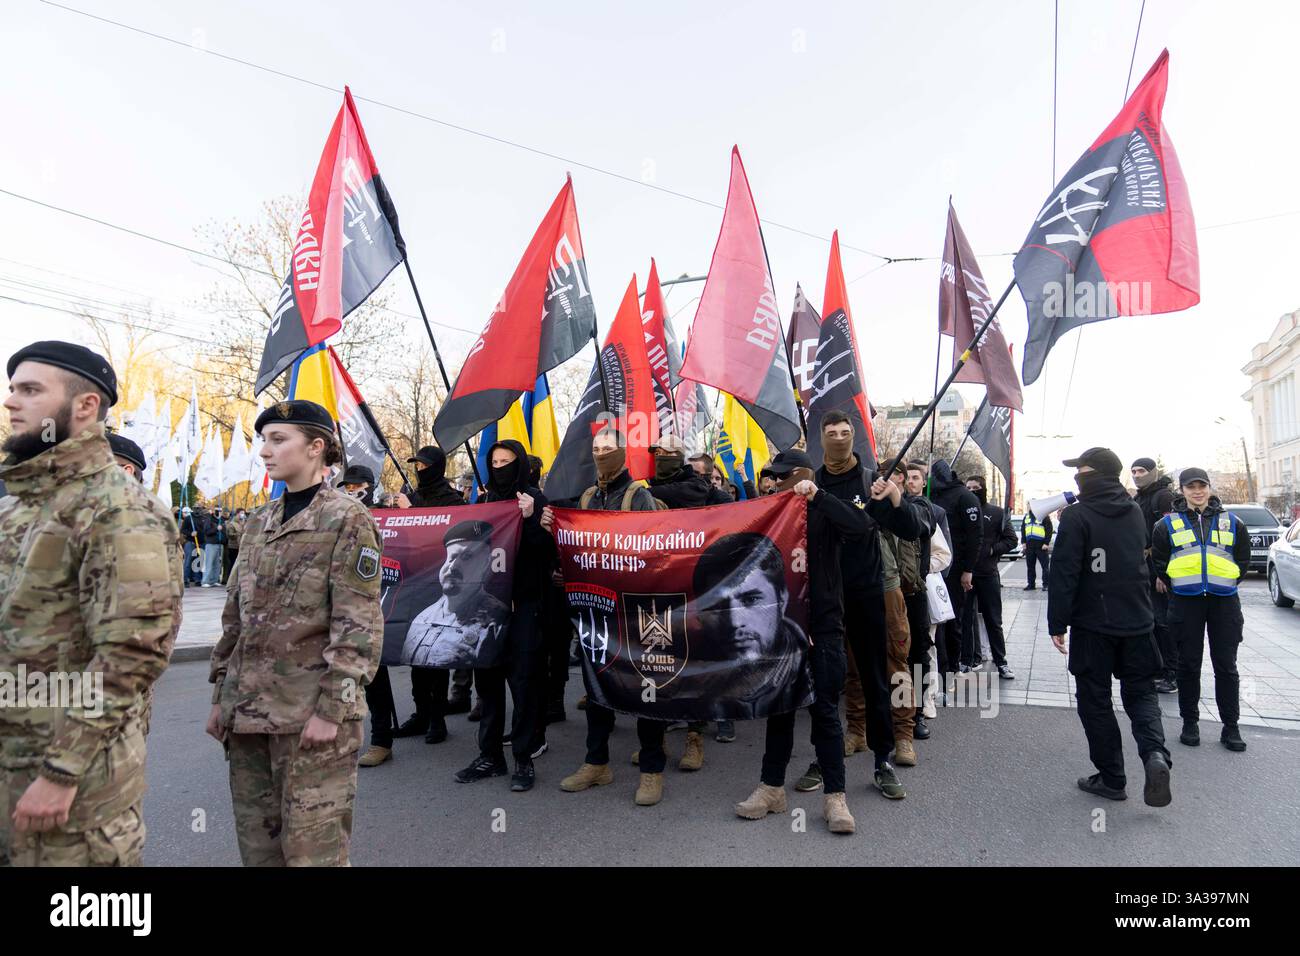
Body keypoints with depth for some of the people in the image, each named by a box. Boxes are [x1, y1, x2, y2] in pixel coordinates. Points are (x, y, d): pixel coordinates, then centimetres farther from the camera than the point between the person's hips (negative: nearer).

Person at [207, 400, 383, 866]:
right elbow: (235, 616, 17)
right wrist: (221, 696, 14)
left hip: (311, 714, -7)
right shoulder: (259, 522, 13)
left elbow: (359, 625, -13)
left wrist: (332, 709, -16)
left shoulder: (347, 518, -8)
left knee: (312, 849, 0)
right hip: (247, 710, 7)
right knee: (257, 844, 15)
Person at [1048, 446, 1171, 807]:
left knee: (1095, 699, 7)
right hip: (1137, 621, 5)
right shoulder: (1134, 512, 7)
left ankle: (1112, 777, 11)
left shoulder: (1077, 516, -13)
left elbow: (1064, 574, -16)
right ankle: (1155, 753, -9)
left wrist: (1057, 623, -10)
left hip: (1093, 624, -5)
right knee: (1140, 690, 15)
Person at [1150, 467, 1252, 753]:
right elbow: (1158, 561, 13)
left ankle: (1230, 726, 14)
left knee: (1226, 665, 4)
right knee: (1189, 664, 6)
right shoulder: (1168, 524, 5)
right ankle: (1189, 723, 17)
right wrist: (1173, 582, 8)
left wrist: (1225, 582, 8)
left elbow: (1243, 560, 15)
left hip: (1224, 601, 1)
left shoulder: (1231, 522, 8)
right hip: (1186, 602, -1)